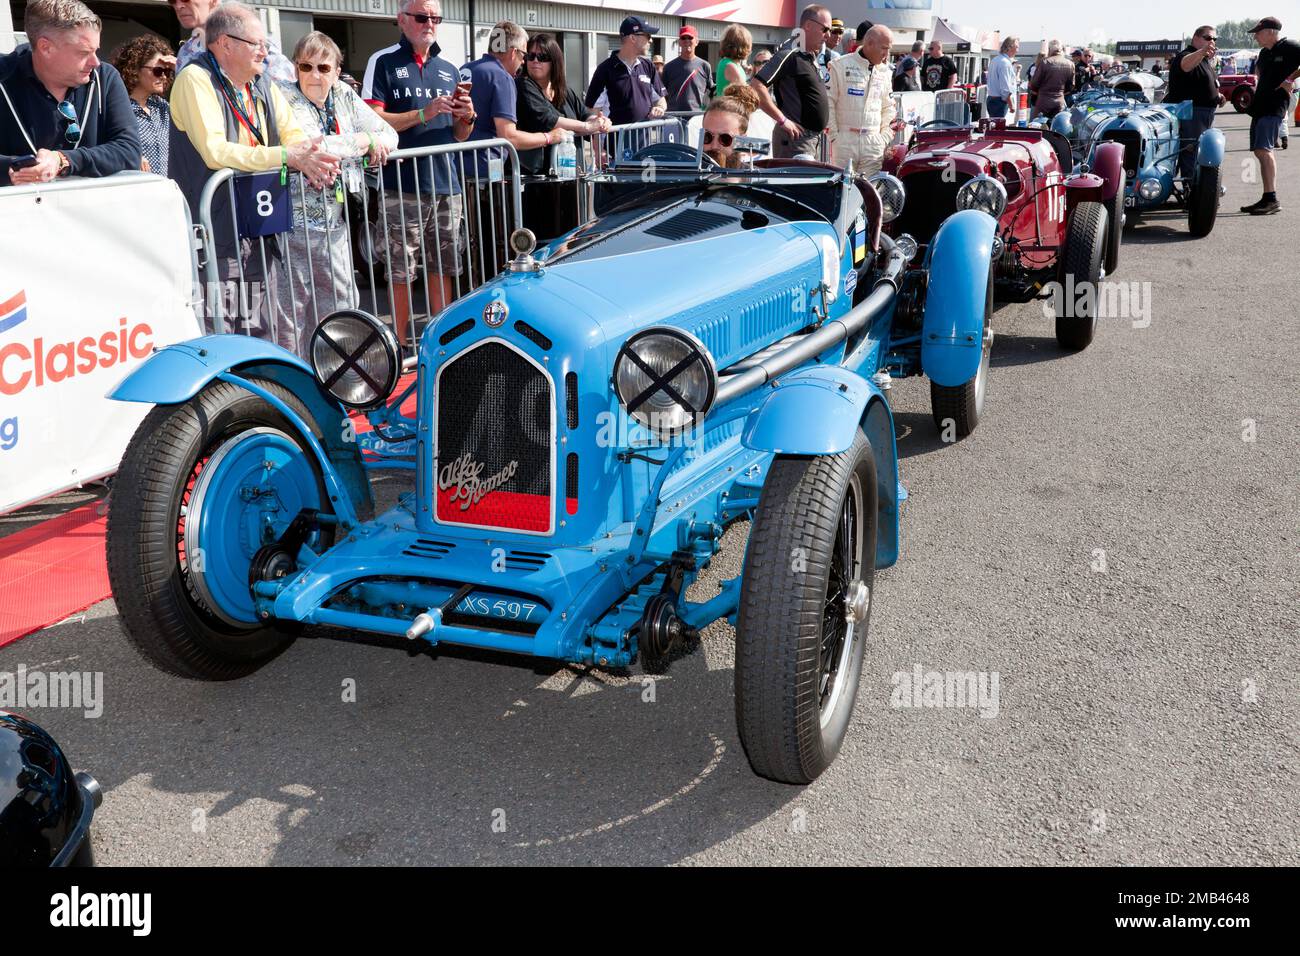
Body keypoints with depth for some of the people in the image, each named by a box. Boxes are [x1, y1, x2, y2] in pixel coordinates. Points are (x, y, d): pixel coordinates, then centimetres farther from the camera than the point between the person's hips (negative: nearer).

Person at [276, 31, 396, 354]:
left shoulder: (344, 95, 10)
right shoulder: (286, 100, -8)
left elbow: (388, 135, 15)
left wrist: (377, 142, -9)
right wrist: (364, 141, -12)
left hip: (335, 223, 7)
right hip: (296, 223, -7)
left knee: (342, 303, 14)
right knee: (292, 309, -4)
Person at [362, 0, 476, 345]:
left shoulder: (449, 70, 19)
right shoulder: (383, 62, 2)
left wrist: (467, 116, -1)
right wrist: (423, 113, -15)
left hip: (447, 184, 5)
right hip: (402, 187, -5)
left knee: (443, 268, 7)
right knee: (401, 271, -3)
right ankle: (401, 345, 5)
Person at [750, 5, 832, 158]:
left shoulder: (811, 56, 14)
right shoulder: (789, 55, -15)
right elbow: (756, 87, -24)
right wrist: (783, 120, -22)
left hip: (811, 138, 10)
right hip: (795, 138, -10)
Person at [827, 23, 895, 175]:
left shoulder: (886, 72, 14)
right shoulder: (841, 66, -2)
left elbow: (888, 108, 21)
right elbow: (828, 104, -2)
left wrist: (885, 138, 10)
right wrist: (834, 136, -5)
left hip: (874, 143, 4)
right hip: (844, 140, -4)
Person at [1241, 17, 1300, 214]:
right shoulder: (1264, 52, 18)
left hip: (1275, 107, -9)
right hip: (1260, 106, 9)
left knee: (1264, 150, -18)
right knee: (1260, 152, 8)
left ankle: (1272, 200, -20)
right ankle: (1267, 199, 12)